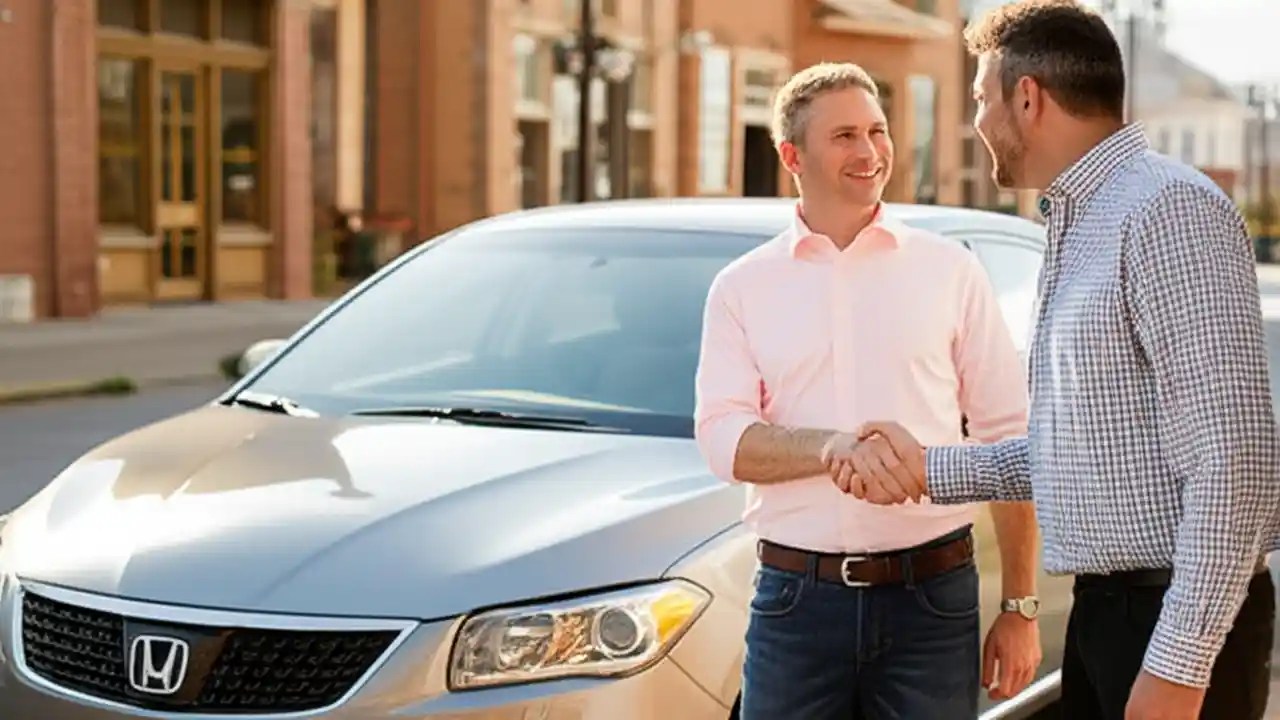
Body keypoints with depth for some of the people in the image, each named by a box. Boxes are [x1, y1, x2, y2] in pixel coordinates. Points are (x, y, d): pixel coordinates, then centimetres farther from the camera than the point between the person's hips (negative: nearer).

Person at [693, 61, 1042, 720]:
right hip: (796, 598, 0)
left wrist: (1020, 607, 0)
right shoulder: (742, 287, 7)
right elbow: (723, 440, -4)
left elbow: (1007, 440, 4)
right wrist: (831, 446, -23)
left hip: (933, 595, 0)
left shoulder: (949, 269, 5)